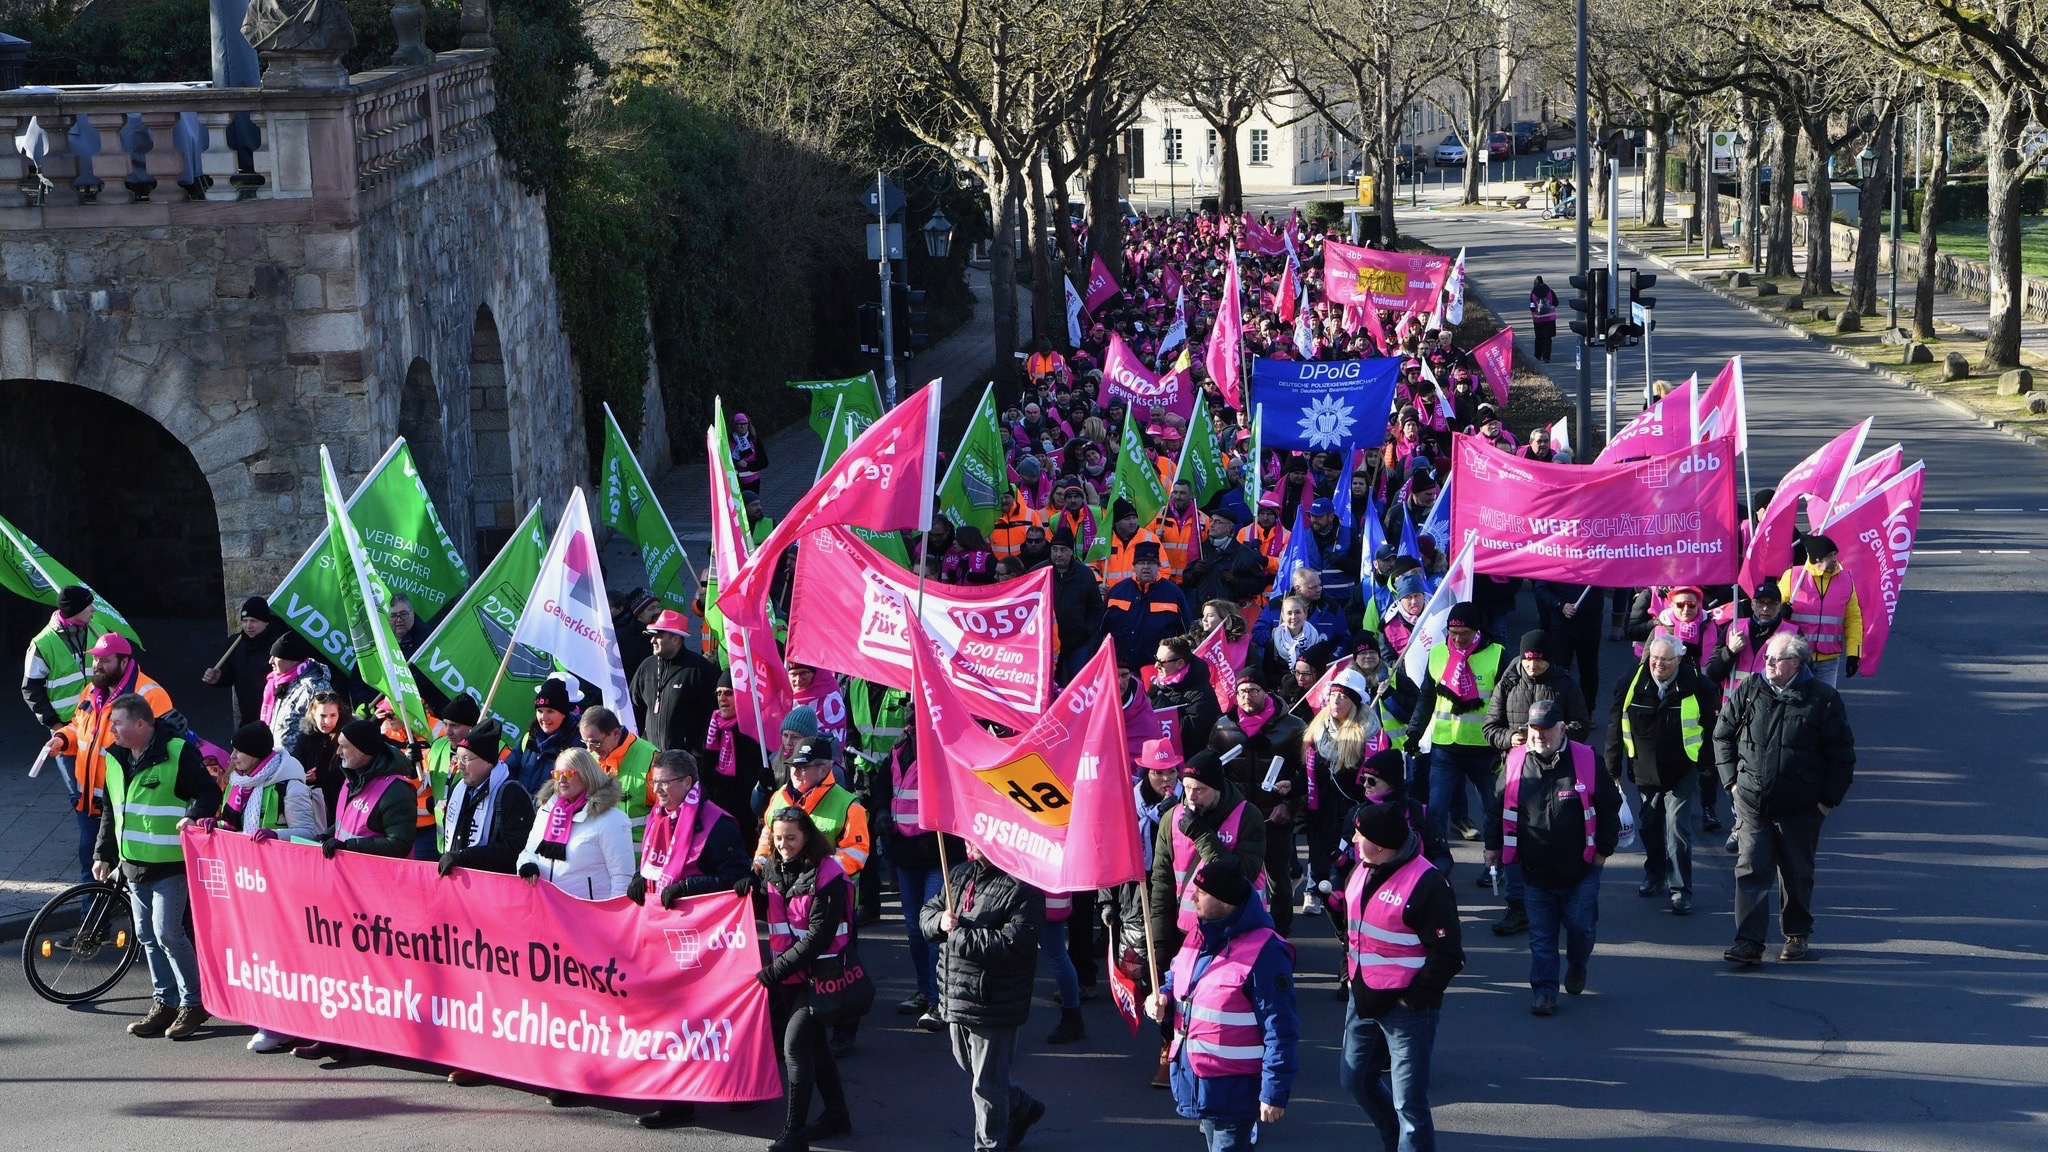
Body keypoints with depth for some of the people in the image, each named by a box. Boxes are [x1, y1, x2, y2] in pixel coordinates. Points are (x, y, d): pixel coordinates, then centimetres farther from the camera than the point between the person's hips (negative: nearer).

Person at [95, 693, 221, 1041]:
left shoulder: (178, 753, -15)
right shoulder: (114, 758, 9)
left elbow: (210, 792, -12)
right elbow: (111, 811, 19)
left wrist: (194, 815, -30)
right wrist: (103, 853, 16)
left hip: (171, 864, -8)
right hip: (133, 864, 8)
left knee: (168, 934, -9)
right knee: (147, 936, 11)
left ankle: (194, 1002, 4)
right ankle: (164, 1002, 21)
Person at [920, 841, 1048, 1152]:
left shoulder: (1022, 888, -18)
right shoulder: (959, 875, 7)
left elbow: (1012, 942, -28)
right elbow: (926, 913, 15)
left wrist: (956, 935, -22)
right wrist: (940, 921, -11)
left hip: (992, 1006, -9)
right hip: (955, 998, 9)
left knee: (986, 1084, 3)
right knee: (969, 1067, 26)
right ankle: (1022, 1108, 47)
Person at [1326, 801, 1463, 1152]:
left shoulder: (1427, 884, -21)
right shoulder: (1360, 868, 4)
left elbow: (1447, 955, -20)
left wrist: (1412, 999, -17)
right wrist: (1349, 973, 6)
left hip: (1405, 1006, -9)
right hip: (1362, 998, 9)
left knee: (1408, 1102, -4)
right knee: (1355, 1077, 22)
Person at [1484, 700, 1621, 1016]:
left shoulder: (1586, 762, -8)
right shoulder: (1516, 763, -1)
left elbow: (1609, 807, 1)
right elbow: (1498, 807, 10)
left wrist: (1604, 849, 2)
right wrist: (1493, 846, 10)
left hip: (1580, 870, -1)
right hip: (1534, 870, 2)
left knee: (1580, 927, 8)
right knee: (1540, 934, 6)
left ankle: (1577, 966, 38)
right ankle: (1544, 990, 16)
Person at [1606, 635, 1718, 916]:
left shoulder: (1697, 686, -13)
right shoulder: (1632, 685, -8)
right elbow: (1616, 729, 1)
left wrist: (1707, 762, 3)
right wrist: (1613, 769, 4)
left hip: (1682, 772, -3)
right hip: (1645, 771, 3)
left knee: (1677, 827, -11)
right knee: (1650, 826, 15)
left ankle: (1681, 890, -4)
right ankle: (1654, 878, 34)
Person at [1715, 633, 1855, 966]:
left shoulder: (1823, 699, -6)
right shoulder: (1748, 692, 1)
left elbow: (1842, 755, 0)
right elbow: (1722, 735, 12)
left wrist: (1829, 799, -2)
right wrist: (1731, 779, 4)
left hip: (1801, 810, -1)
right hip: (1752, 805, 1)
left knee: (1798, 875, 12)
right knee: (1751, 872, -6)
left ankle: (1796, 935, 30)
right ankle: (1749, 943, -8)